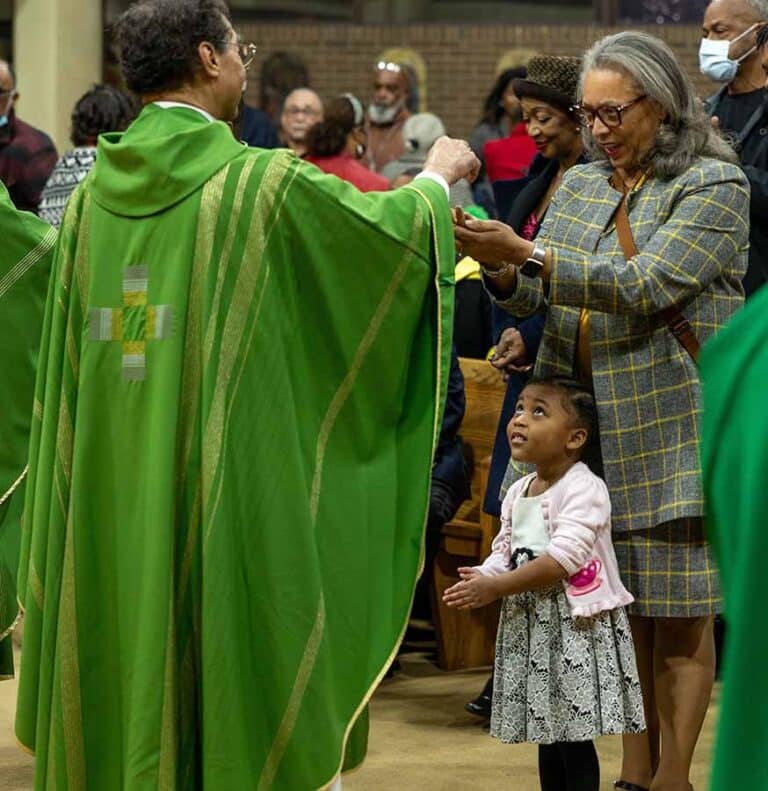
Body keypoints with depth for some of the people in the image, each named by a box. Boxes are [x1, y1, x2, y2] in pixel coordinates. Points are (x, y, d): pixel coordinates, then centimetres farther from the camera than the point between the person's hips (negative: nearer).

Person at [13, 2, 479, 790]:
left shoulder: (92, 194, 4)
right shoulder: (264, 183, -11)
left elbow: (65, 363, 12)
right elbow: (394, 231, 2)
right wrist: (435, 177, 22)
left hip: (115, 500, 5)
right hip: (235, 483, -5)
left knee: (132, 686, 12)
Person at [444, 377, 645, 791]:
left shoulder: (584, 488, -14)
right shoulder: (517, 493, 13)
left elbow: (564, 558, -23)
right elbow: (503, 552, 13)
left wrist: (496, 587, -22)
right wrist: (481, 578, -11)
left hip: (576, 622, -8)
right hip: (529, 622, 8)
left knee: (575, 737, -6)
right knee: (547, 734, 13)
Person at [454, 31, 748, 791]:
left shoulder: (714, 185, -7)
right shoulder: (580, 186, 13)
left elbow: (647, 285, -19)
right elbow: (533, 295, 10)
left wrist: (525, 254, -25)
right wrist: (498, 265, -14)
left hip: (672, 428, -6)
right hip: (588, 425, 6)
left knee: (679, 611, -1)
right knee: (624, 603, 9)